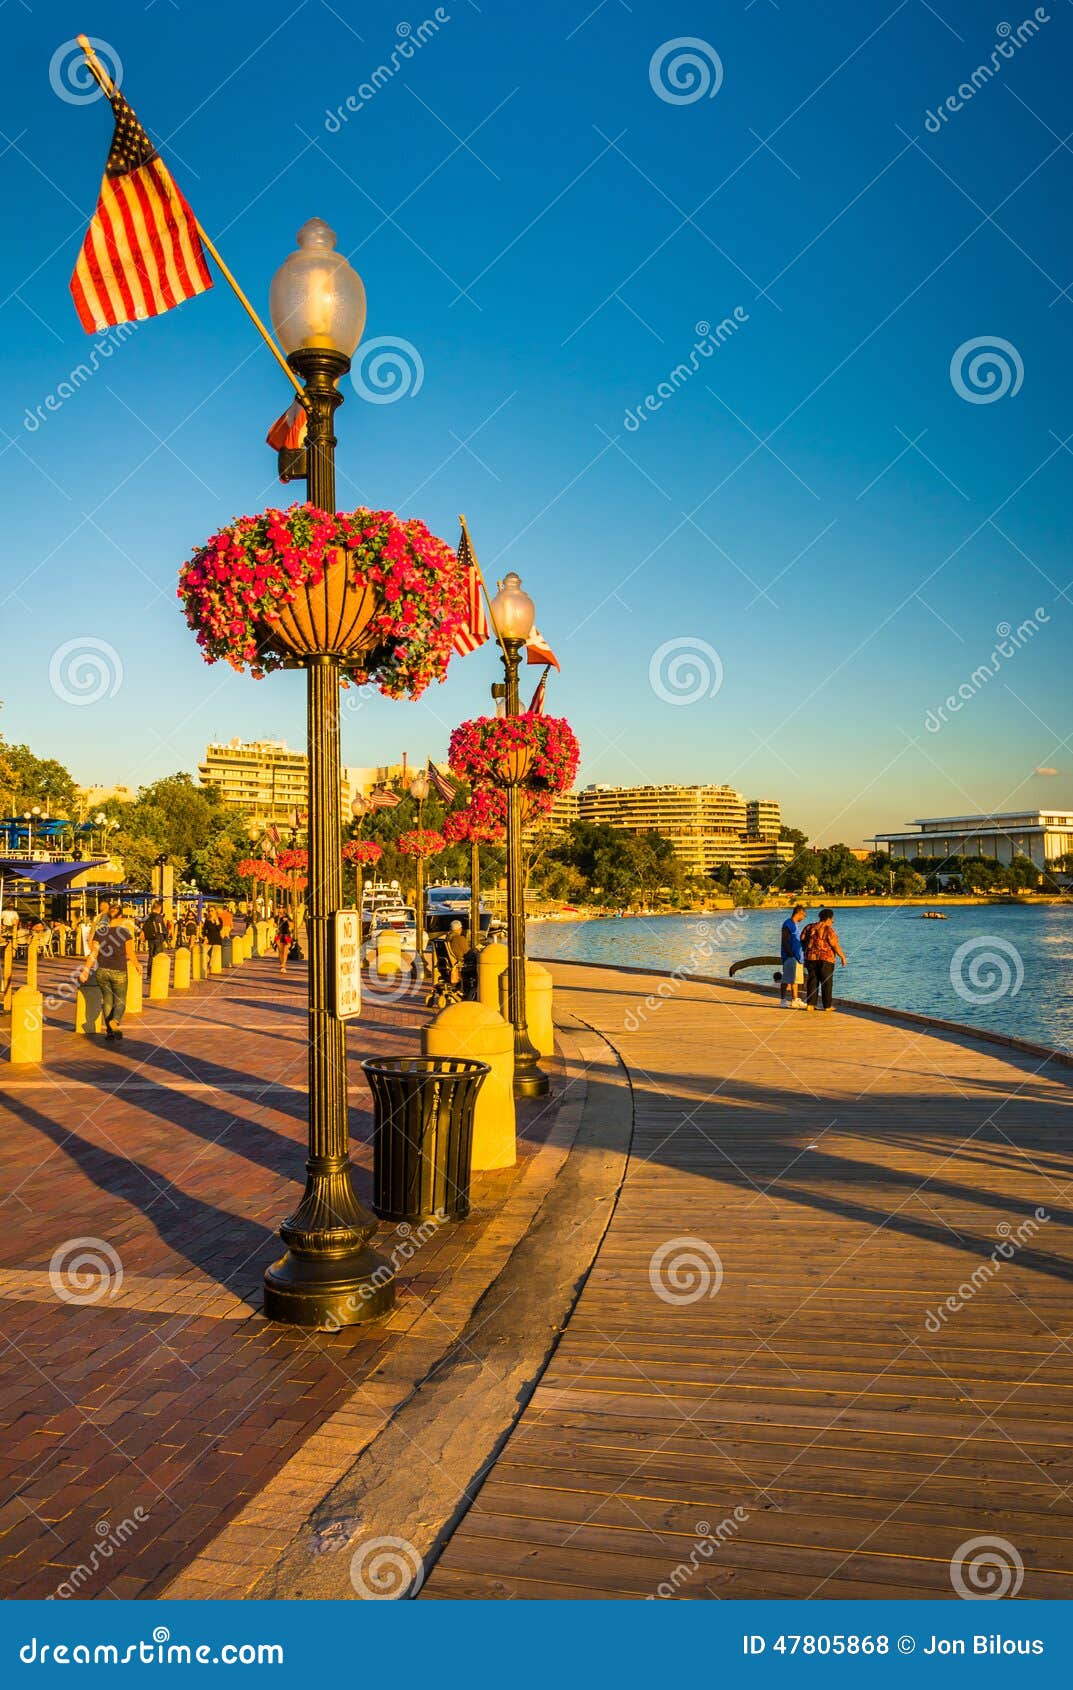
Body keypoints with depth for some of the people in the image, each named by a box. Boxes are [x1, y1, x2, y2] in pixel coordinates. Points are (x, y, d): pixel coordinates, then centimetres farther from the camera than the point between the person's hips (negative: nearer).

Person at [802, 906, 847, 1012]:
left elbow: (802, 940, 8)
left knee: (812, 981, 8)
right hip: (826, 958, -5)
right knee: (826, 982, 5)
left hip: (811, 957, 5)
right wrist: (843, 957, -2)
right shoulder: (829, 930, -10)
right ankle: (827, 1005, 9)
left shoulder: (810, 927, 6)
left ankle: (810, 1004, 4)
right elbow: (835, 945, -12)